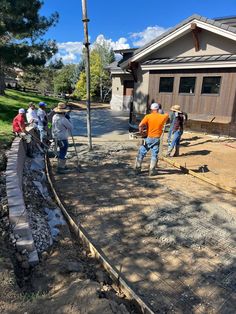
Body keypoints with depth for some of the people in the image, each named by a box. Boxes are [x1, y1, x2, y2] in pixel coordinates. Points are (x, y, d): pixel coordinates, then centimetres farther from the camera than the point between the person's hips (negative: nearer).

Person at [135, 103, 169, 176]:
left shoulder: (148, 116, -9)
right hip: (157, 139, 1)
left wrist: (141, 131, -3)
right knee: (154, 155, 8)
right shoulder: (163, 117, -1)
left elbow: (140, 125, -20)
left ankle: (137, 169, 18)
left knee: (141, 153, 13)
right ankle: (151, 171, 9)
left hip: (148, 138, -1)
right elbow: (167, 115, 24)